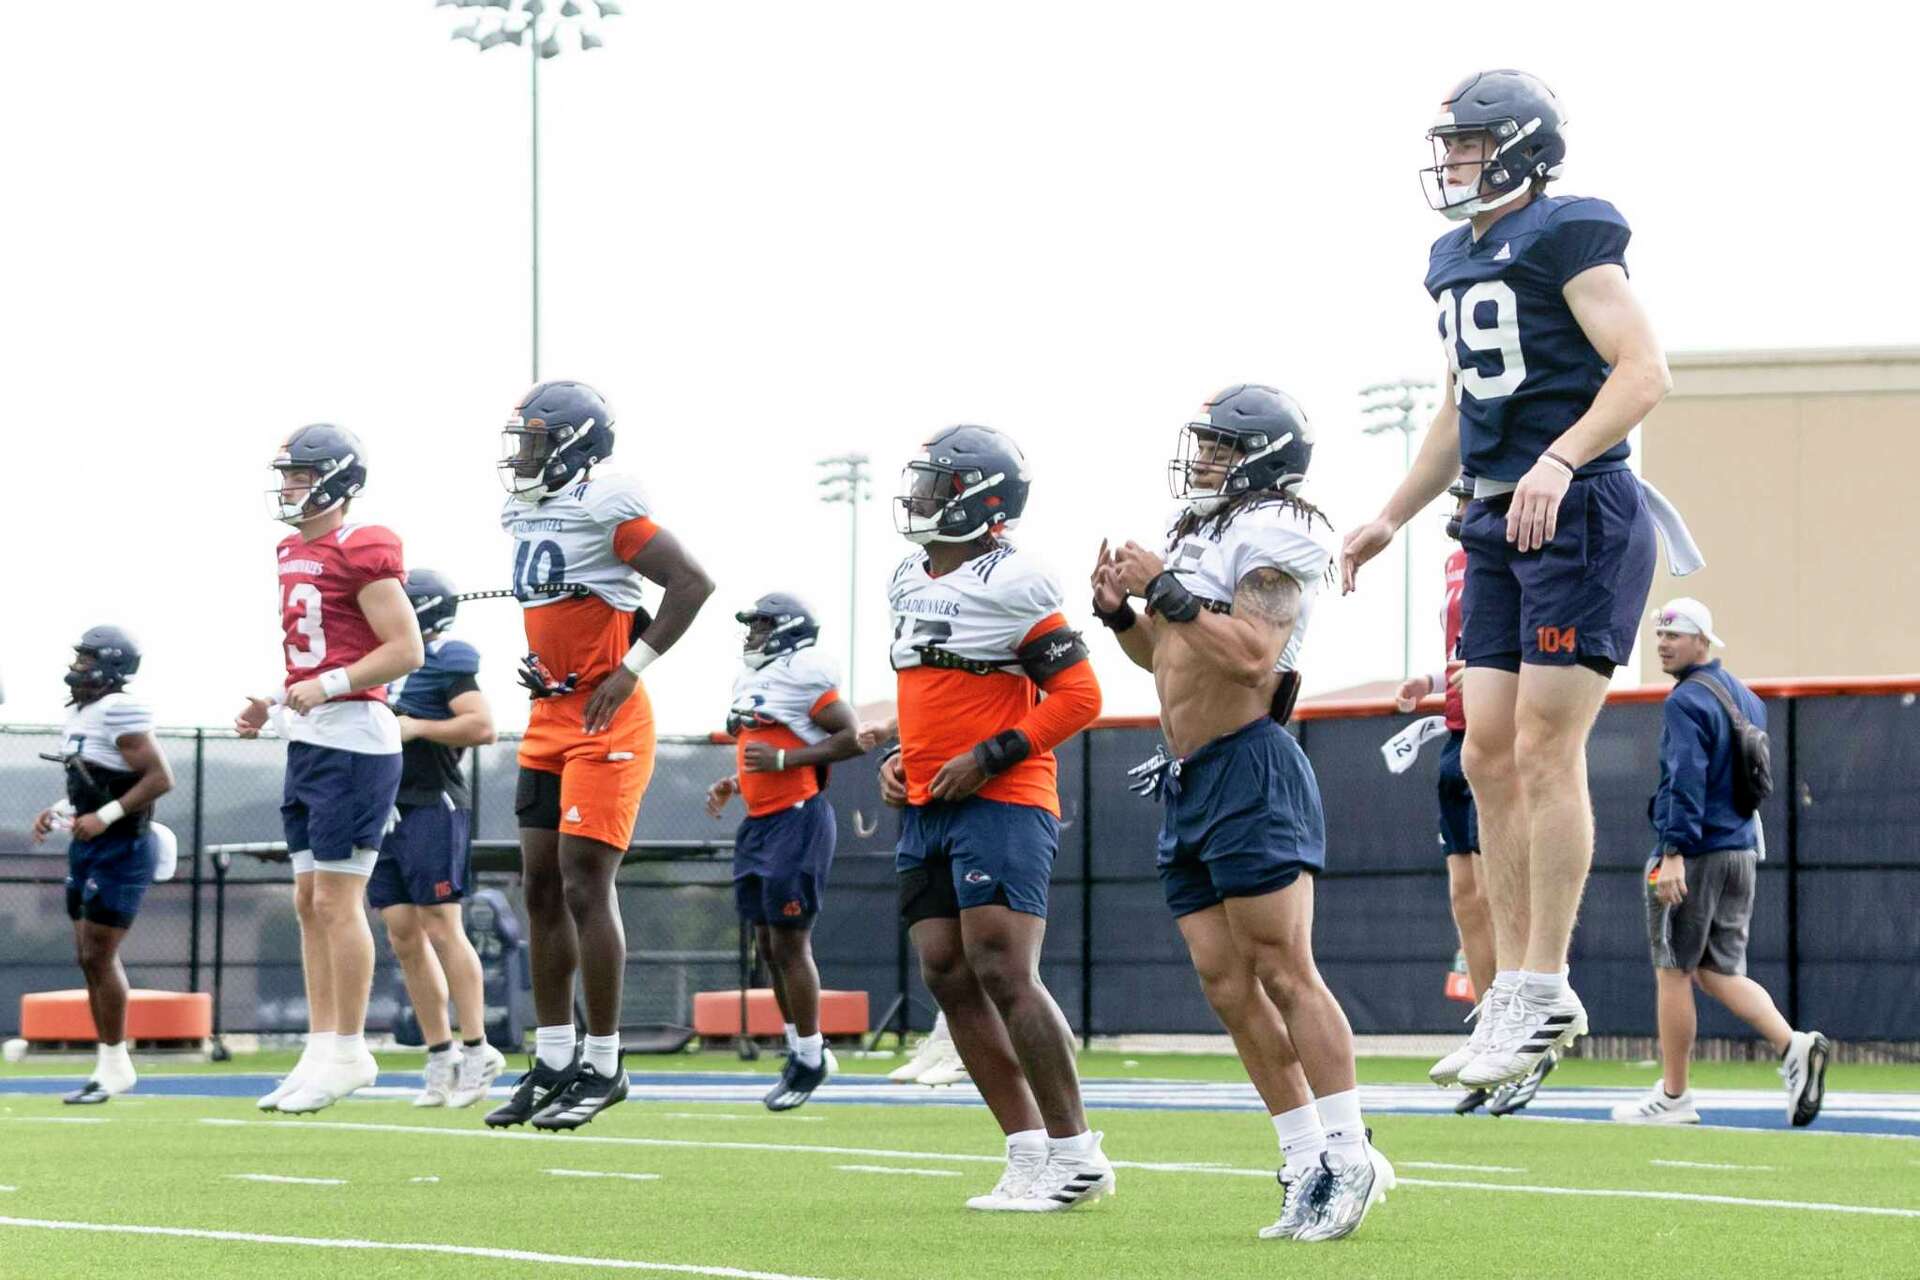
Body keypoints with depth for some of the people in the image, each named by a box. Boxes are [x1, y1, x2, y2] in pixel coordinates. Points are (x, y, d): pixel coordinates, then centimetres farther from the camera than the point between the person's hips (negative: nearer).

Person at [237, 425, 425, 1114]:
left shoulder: (361, 551, -12)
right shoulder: (294, 554, 16)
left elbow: (406, 650, -16)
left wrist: (327, 687, -21)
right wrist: (269, 706, 13)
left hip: (354, 738, -10)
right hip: (307, 740, 10)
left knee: (337, 901, -7)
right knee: (310, 901, 10)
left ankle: (348, 1052, -1)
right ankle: (322, 1047, 15)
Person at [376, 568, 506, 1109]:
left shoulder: (445, 662, -8)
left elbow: (482, 725, -18)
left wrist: (416, 727, -19)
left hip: (433, 807, -8)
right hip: (388, 810, 8)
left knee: (442, 927, -8)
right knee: (404, 935, 5)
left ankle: (476, 1051, -3)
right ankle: (440, 1058, 10)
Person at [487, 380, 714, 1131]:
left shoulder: (601, 508, -14)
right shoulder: (528, 515, 13)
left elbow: (692, 583, -16)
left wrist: (631, 670, -16)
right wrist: (537, 662, 12)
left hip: (605, 722, -9)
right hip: (549, 718, 9)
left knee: (585, 887, -8)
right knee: (541, 889, 9)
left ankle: (603, 1065, 0)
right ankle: (553, 1062, 17)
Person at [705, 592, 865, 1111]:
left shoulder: (803, 674, -12)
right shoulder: (752, 679, 16)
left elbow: (851, 737, -15)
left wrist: (783, 759, -20)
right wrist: (733, 784, 13)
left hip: (798, 820, -9)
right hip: (759, 821, 9)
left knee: (789, 942, -6)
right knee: (769, 943, 12)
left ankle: (810, 1060, 3)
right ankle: (800, 1049, 23)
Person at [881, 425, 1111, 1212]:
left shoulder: (1010, 586, -11)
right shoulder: (910, 584, 16)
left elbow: (1077, 697, -13)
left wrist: (987, 758, -17)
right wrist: (901, 759, 12)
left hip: (1001, 802, -9)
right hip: (927, 810, 9)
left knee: (1002, 974, -14)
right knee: (947, 976, 3)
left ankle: (1075, 1155, -5)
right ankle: (1028, 1155, 8)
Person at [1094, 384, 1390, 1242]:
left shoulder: (1273, 535, -9)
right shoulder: (1198, 536, 19)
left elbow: (1252, 655, -22)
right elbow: (1168, 657, 28)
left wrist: (1166, 591, -19)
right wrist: (1119, 610, 11)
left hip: (1249, 770, -10)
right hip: (1189, 783, 10)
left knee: (1284, 975, -12)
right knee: (1228, 987, 6)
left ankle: (1350, 1160, -9)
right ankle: (1308, 1166, 9)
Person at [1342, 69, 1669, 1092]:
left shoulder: (1568, 238, -10)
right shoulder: (1457, 262, 16)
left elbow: (1644, 371, -18)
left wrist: (1558, 461, -30)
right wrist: (1392, 519, 25)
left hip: (1578, 514, -9)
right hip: (1499, 527, 9)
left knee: (1545, 751, -9)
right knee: (1488, 756, 6)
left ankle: (1540, 991, -3)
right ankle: (1524, 988, 12)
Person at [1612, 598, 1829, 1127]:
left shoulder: (1687, 702, -12)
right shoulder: (1746, 698, 16)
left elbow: (1687, 781, -22)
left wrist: (1674, 851, -26)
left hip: (1694, 853, -8)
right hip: (1742, 851, 9)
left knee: (1673, 973, 0)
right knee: (1718, 973, 10)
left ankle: (1672, 1096, 5)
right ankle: (1794, 1046, -11)